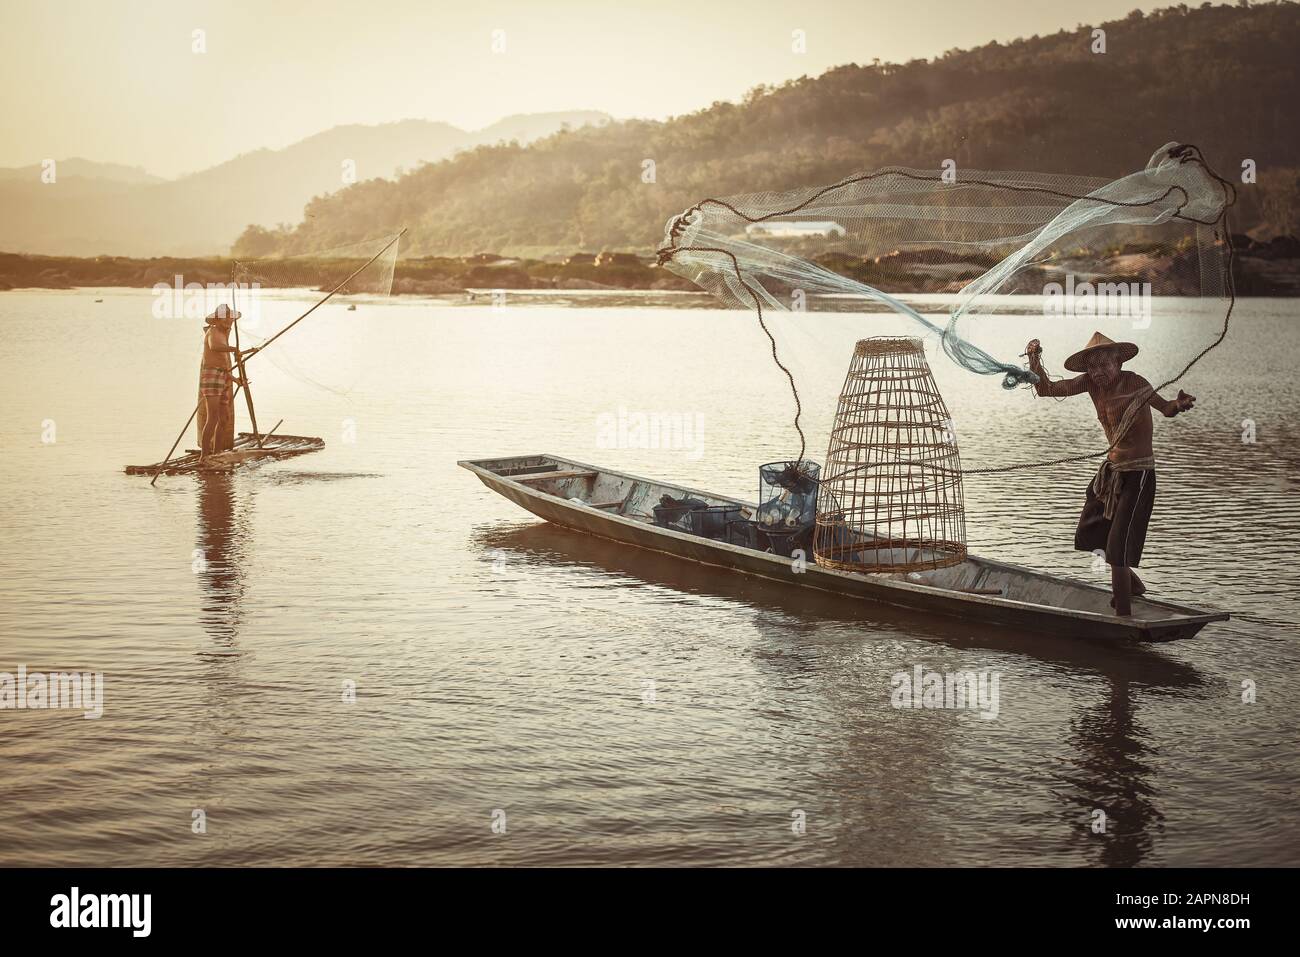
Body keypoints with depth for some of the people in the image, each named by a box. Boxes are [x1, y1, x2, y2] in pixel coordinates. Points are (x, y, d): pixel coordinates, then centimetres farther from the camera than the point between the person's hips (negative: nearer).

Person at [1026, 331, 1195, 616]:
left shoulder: (1133, 383, -20)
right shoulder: (1092, 382, -1)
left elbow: (1165, 408, -32)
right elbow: (1047, 388, -1)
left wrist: (1179, 404, -55)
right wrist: (1035, 360, -16)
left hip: (1138, 472, -9)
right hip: (1112, 467, 9)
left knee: (1118, 547, -11)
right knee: (1088, 534, 21)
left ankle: (1124, 614, -3)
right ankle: (1132, 585, 41)